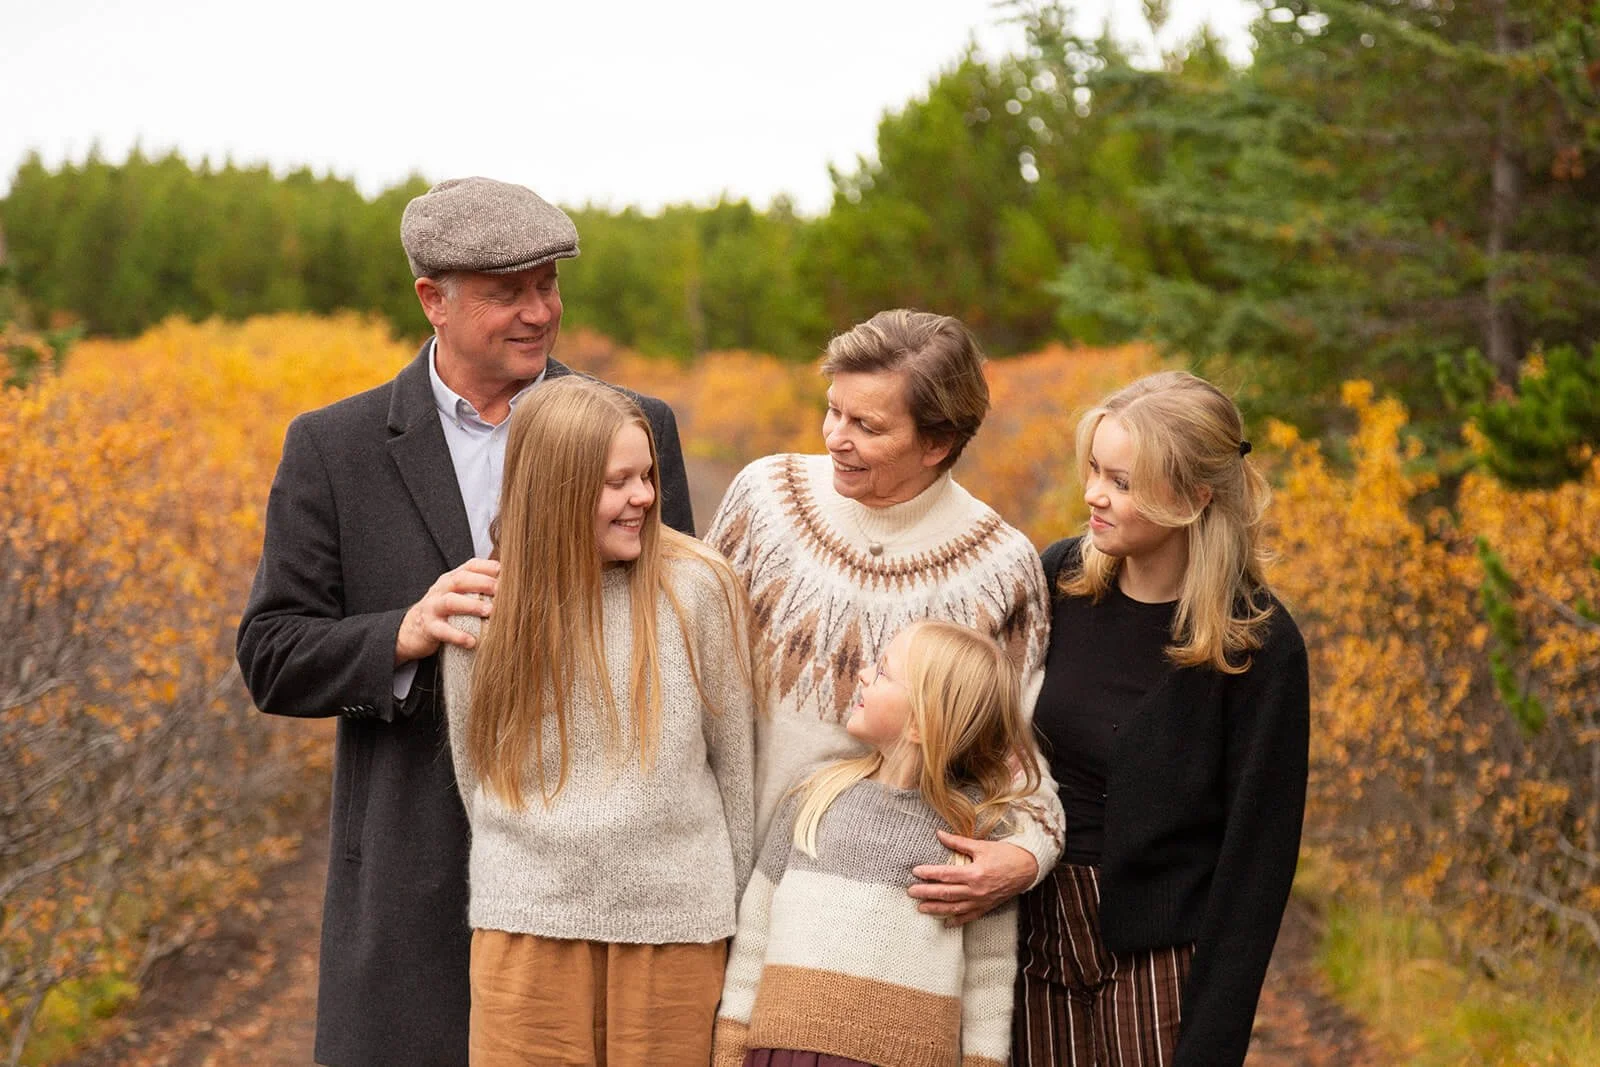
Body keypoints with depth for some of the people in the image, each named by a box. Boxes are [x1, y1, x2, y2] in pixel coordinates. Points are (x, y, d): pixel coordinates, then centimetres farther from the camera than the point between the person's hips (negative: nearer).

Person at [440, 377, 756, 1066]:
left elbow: (735, 762, 4)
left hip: (674, 927, -1)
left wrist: (731, 906, 9)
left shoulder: (697, 588, -5)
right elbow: (471, 774, 10)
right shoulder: (481, 608, -2)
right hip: (528, 930, 1)